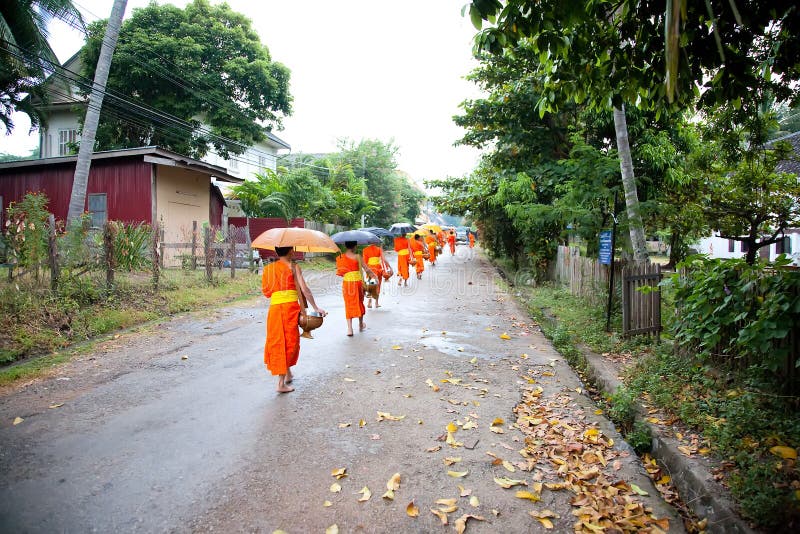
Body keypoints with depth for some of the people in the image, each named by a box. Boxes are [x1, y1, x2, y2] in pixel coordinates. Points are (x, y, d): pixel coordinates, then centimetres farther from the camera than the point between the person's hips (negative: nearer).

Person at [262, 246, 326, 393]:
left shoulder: (268, 268, 10)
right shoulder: (293, 266, -2)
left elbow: (266, 291, 9)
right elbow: (304, 289, -8)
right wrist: (316, 307, -4)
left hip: (274, 307, 5)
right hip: (290, 306, -4)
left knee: (277, 341, 17)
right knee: (289, 342, 1)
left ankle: (287, 374, 31)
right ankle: (281, 383, -1)